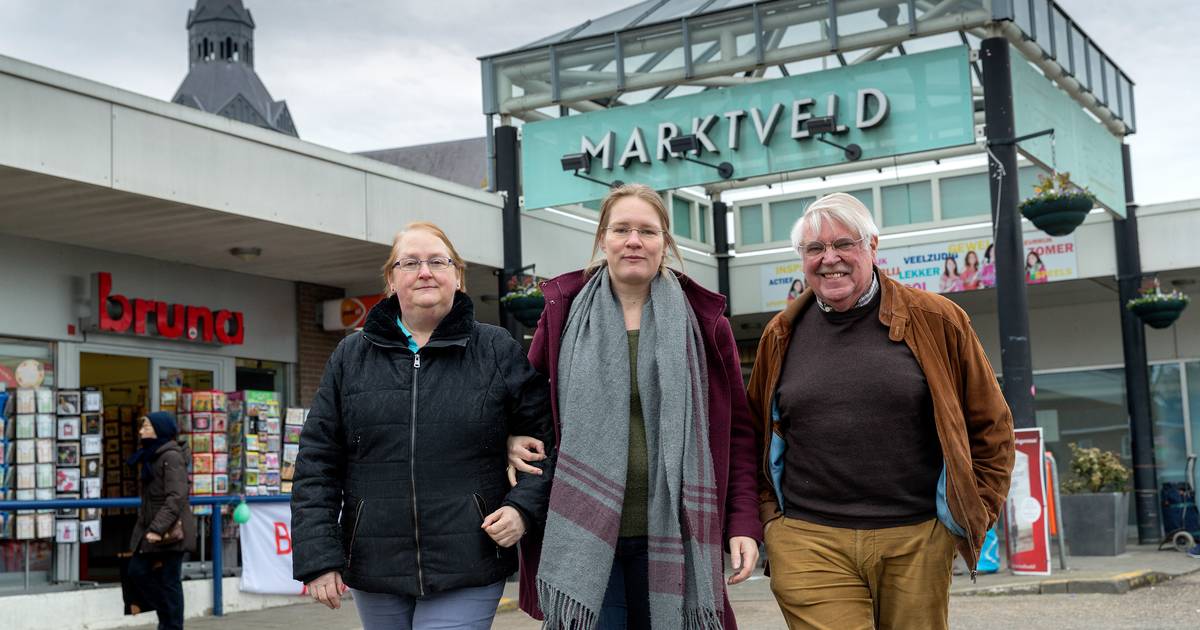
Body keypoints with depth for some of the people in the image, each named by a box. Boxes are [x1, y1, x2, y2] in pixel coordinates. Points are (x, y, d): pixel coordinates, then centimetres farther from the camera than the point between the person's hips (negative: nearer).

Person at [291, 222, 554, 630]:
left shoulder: (499, 351, 3)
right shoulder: (351, 356, 8)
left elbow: (545, 439, 8)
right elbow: (317, 461, 6)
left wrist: (523, 507, -8)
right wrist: (317, 557, -2)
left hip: (467, 570, -3)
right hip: (374, 571, 3)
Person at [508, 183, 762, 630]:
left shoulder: (701, 321, 3)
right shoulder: (565, 312, 5)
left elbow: (737, 429, 5)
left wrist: (744, 524, -3)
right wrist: (514, 439, -2)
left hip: (670, 540, 0)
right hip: (583, 538, 0)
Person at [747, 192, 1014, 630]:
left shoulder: (935, 321, 2)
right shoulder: (782, 335, 9)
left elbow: (990, 425, 8)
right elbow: (756, 434, 20)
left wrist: (976, 510, 4)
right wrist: (769, 511, 10)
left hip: (918, 541, 0)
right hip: (809, 544, 1)